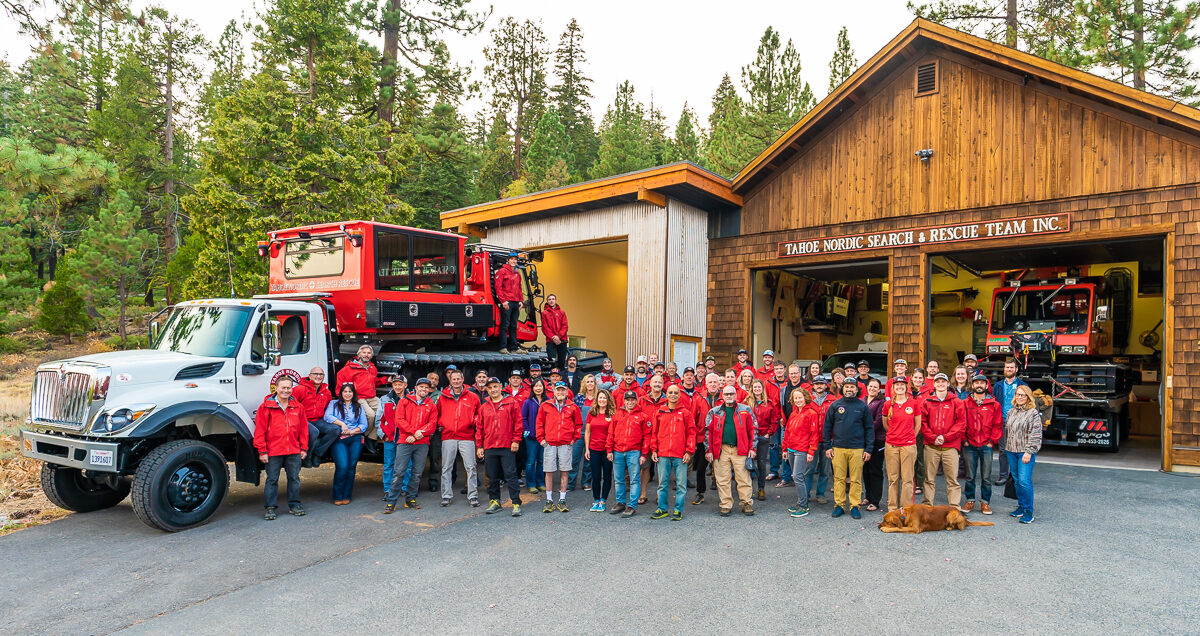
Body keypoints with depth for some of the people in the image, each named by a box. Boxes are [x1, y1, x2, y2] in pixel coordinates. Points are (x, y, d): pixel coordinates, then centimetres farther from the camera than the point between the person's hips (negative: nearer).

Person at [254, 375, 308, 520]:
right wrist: (262, 451, -8)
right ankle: (270, 508, 13)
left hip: (294, 451, 3)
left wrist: (304, 448, 8)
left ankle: (294, 505, 21)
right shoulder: (266, 406, -3)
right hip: (273, 451, -3)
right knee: (272, 479, 4)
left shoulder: (298, 406, 8)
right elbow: (260, 430, -4)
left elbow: (303, 428, 11)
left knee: (294, 478, 10)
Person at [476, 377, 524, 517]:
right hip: (489, 447, 4)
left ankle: (516, 503, 0)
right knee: (492, 477, 10)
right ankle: (494, 501, 23)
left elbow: (518, 422, -1)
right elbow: (480, 428, 15)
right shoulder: (484, 407, 12)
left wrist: (516, 440, -8)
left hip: (507, 447, -4)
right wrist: (479, 446, 10)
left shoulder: (511, 403, 1)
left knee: (510, 475, -4)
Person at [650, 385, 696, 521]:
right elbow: (654, 433, 12)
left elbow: (691, 433, 2)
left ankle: (678, 510, 12)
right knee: (662, 483, 8)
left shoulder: (685, 413, 3)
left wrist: (689, 451, -5)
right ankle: (662, 509, 18)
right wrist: (654, 450, 5)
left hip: (680, 455, -2)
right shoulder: (659, 412, 9)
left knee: (681, 484, 3)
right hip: (662, 454, 2)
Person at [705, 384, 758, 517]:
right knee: (722, 480, 3)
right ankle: (725, 505, 12)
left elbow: (753, 429, 8)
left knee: (743, 479, 0)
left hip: (740, 449, -1)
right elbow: (708, 431, 9)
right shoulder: (714, 412, 9)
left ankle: (747, 504, 10)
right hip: (721, 450, 1)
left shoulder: (746, 410, 8)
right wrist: (708, 450, 3)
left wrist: (752, 448, 1)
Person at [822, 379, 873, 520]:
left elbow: (869, 428, 7)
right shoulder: (835, 405, 6)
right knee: (839, 478, 3)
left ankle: (855, 506, 11)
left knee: (856, 479, 2)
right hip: (838, 448, 1)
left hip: (857, 449, -1)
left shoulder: (862, 406, 5)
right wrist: (827, 446, 3)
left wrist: (868, 449, 1)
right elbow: (827, 427, 9)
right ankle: (839, 505, 12)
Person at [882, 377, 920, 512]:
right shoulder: (888, 404, 4)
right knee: (892, 478, 6)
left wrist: (910, 437, 12)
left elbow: (918, 424, 9)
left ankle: (906, 508, 10)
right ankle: (892, 508, 14)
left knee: (907, 478, 1)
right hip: (891, 445, 1)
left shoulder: (914, 403, 0)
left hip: (908, 445, -1)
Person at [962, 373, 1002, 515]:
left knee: (986, 477, 4)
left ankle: (985, 502, 16)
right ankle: (970, 500, 17)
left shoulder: (994, 405, 4)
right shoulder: (965, 403, 4)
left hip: (986, 446, 0)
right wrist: (964, 440, -2)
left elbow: (998, 425, 5)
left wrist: (992, 441, -2)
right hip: (969, 446, 0)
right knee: (970, 476, 6)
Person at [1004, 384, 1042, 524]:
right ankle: (1021, 507, 22)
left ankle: (1028, 512, -4)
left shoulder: (1033, 413, -6)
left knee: (1024, 481, -12)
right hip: (1011, 451, 6)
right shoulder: (1011, 411, 13)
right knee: (1016, 480, 11)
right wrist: (1006, 447, 15)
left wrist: (1029, 451, -15)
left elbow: (1036, 434, -10)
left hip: (1025, 452, -6)